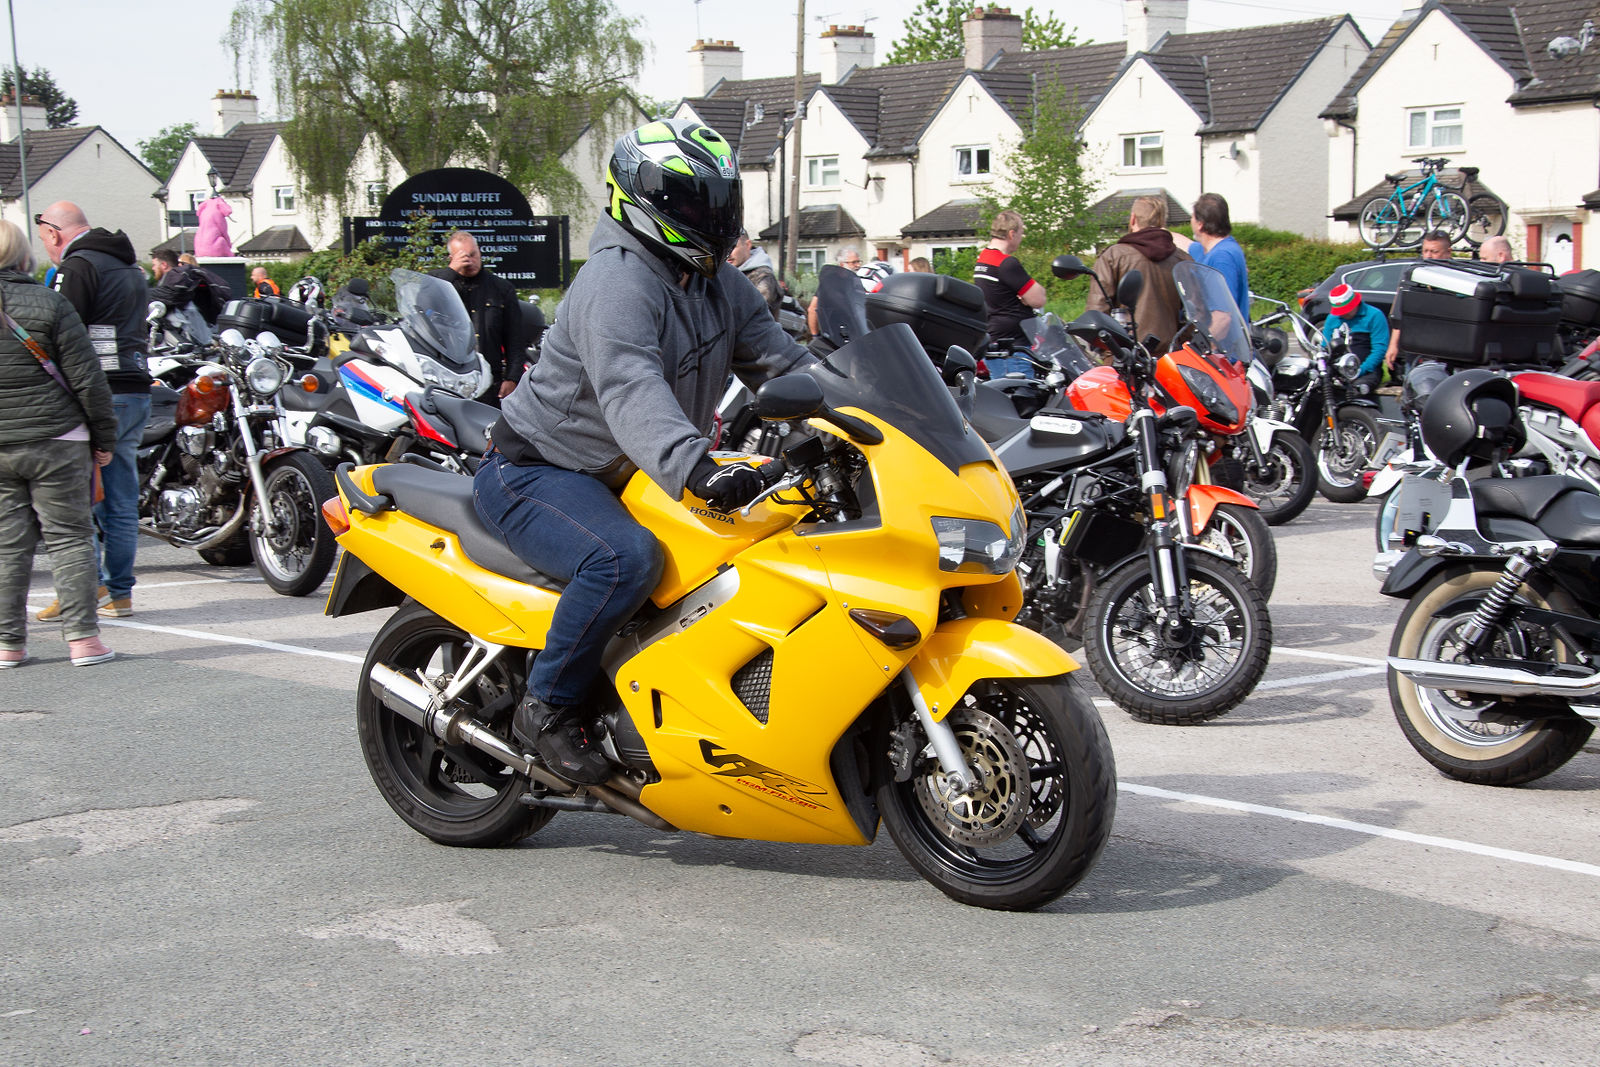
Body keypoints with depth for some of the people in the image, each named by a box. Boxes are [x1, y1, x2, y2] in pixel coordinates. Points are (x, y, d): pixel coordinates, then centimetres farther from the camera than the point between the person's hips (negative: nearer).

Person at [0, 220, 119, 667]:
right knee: (69, 537, 2)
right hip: (55, 443, -3)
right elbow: (87, 378, -8)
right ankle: (82, 637, -1)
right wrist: (104, 437, 1)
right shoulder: (49, 303, -7)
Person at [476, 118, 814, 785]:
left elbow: (782, 365, 9)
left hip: (627, 478, 9)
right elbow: (631, 393, -42)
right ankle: (547, 706, -17)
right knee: (626, 558, -37)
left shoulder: (720, 286, 7)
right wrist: (694, 468, -58)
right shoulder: (616, 285, -24)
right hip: (535, 473, -9)